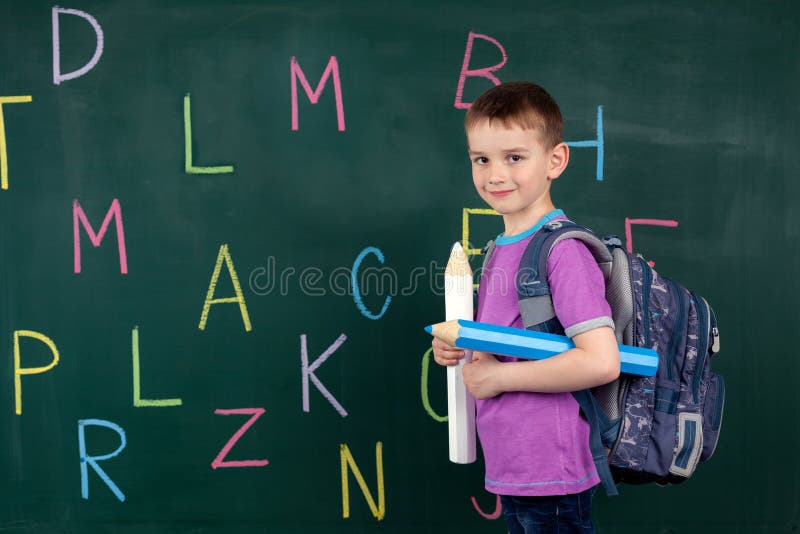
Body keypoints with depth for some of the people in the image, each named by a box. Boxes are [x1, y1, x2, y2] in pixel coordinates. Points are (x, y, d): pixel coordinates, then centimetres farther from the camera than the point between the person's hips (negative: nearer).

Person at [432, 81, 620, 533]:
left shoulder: (563, 249, -18)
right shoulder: (502, 248, 7)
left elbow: (601, 361, -26)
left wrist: (498, 375, -18)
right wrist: (461, 349, 1)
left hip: (551, 479, -8)